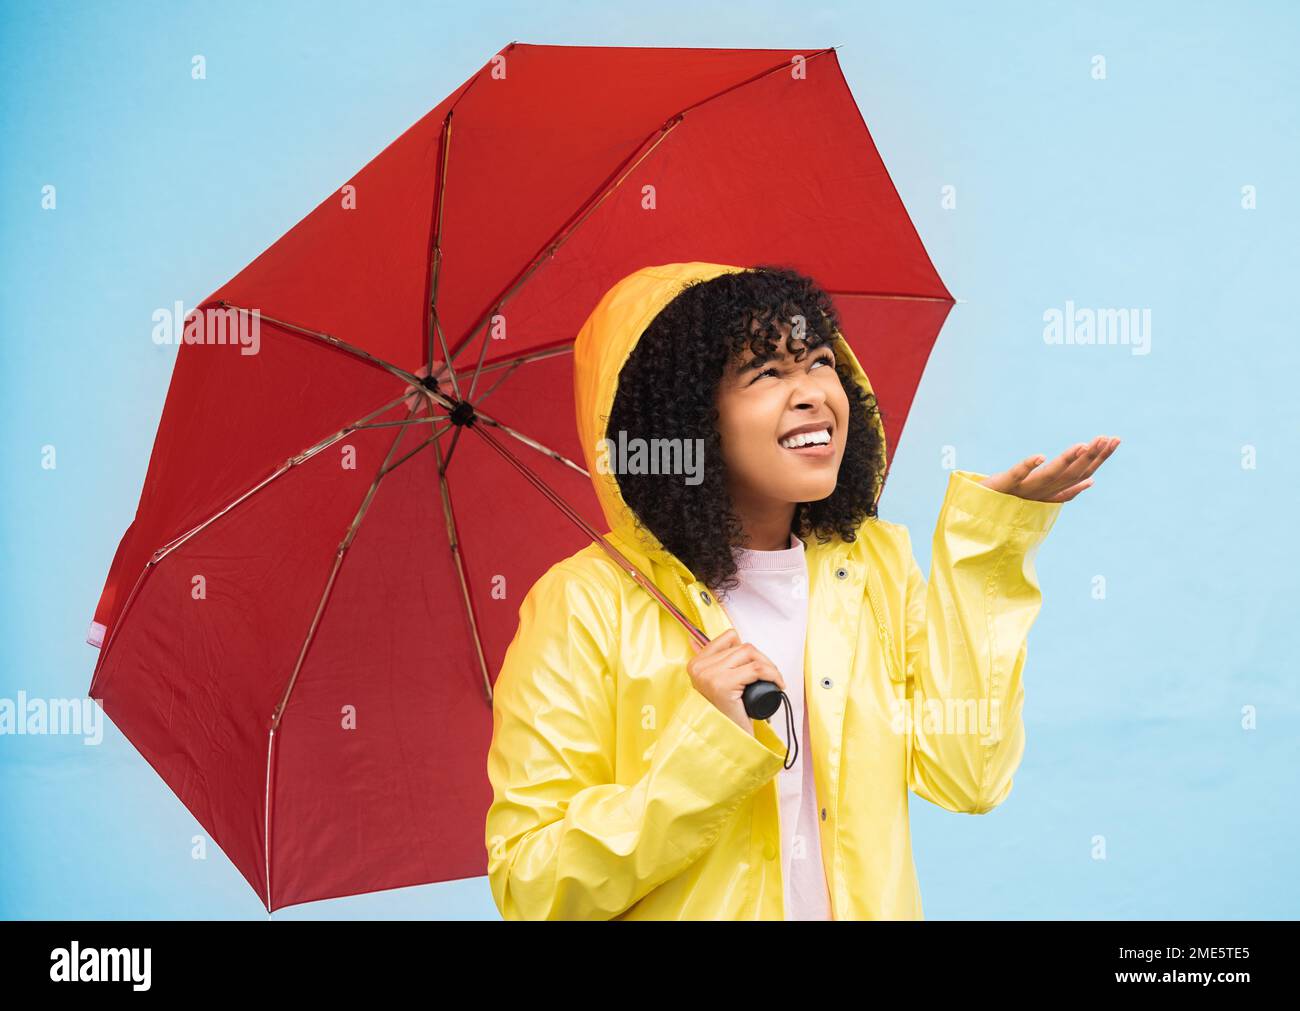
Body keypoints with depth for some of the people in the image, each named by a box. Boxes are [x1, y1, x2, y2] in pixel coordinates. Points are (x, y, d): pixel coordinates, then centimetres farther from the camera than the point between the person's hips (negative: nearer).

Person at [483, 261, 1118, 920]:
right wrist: (704, 743, -28)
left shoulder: (880, 563, -1)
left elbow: (965, 780, -12)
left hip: (869, 906, 3)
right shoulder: (585, 604, -15)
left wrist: (992, 537, -11)